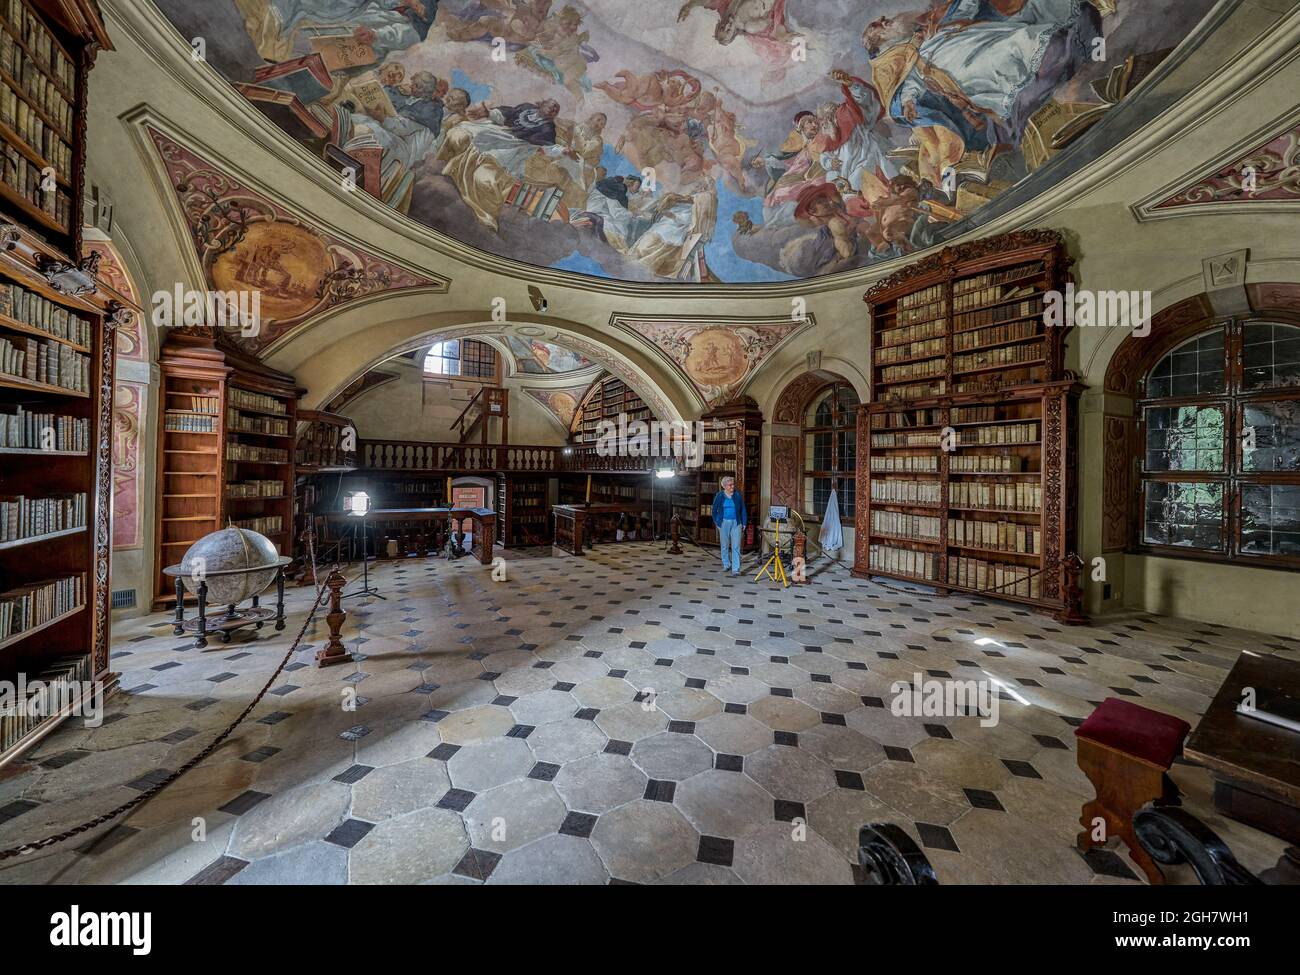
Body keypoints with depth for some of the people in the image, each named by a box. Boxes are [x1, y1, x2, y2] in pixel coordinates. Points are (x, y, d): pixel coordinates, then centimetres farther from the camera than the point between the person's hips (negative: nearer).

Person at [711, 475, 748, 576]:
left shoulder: (738, 495, 0)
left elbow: (743, 510, 6)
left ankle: (735, 569, -4)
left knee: (736, 546, -5)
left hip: (736, 523, -1)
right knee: (725, 545, 11)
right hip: (724, 523, 1)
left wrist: (744, 523, 2)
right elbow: (714, 510, 10)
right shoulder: (719, 496, 0)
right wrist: (717, 522, 4)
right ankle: (726, 565, 28)